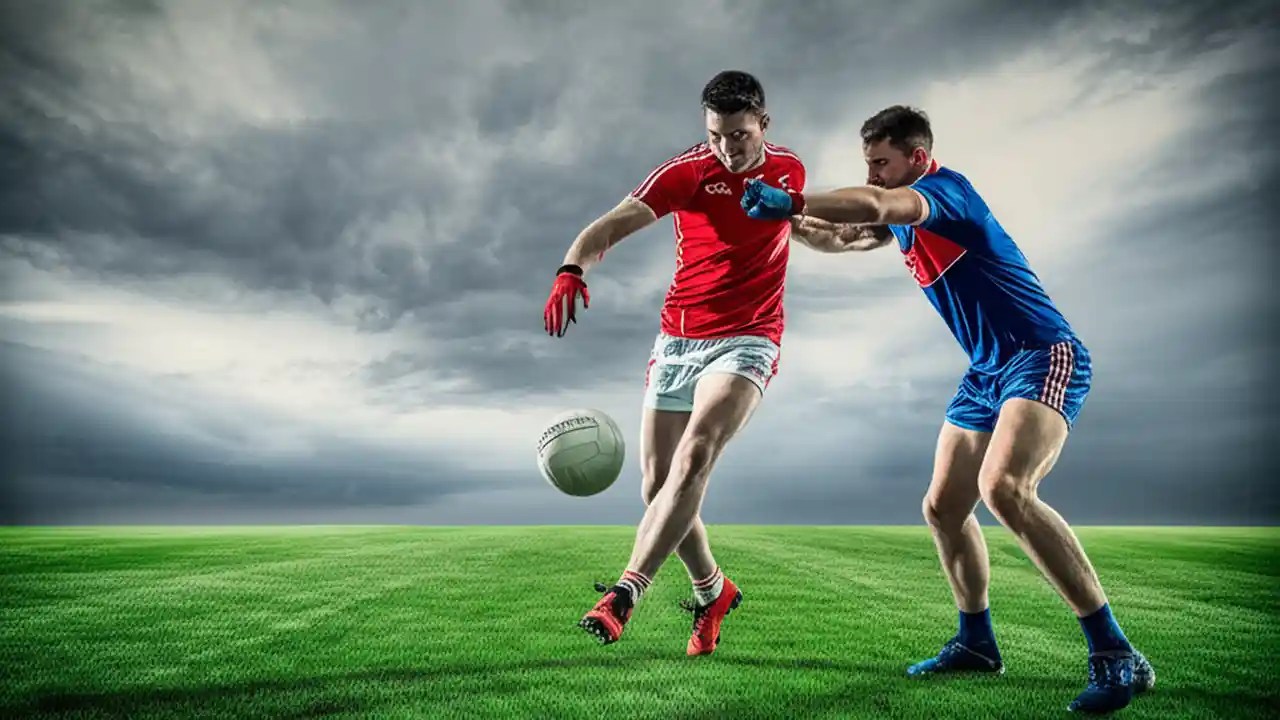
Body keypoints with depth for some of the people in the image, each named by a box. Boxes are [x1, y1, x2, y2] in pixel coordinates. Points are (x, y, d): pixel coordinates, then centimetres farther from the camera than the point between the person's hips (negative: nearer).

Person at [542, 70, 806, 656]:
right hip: (676, 341, 1)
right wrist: (571, 269, -38)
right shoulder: (687, 171, -6)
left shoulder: (789, 171, 6)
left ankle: (624, 594, -25)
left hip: (747, 341, -1)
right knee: (657, 487, 4)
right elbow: (612, 224, -21)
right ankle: (713, 591, 28)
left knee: (693, 459, -27)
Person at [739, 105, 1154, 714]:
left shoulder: (946, 187, -14)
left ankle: (1116, 656, -21)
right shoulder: (903, 213, 12)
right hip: (985, 373, 10)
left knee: (1003, 487, -32)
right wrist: (783, 218, 16)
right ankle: (976, 642, 27)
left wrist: (792, 201, -37)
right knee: (942, 509, 9)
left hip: (1042, 357, -10)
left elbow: (874, 205, -35)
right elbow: (845, 237, 28)